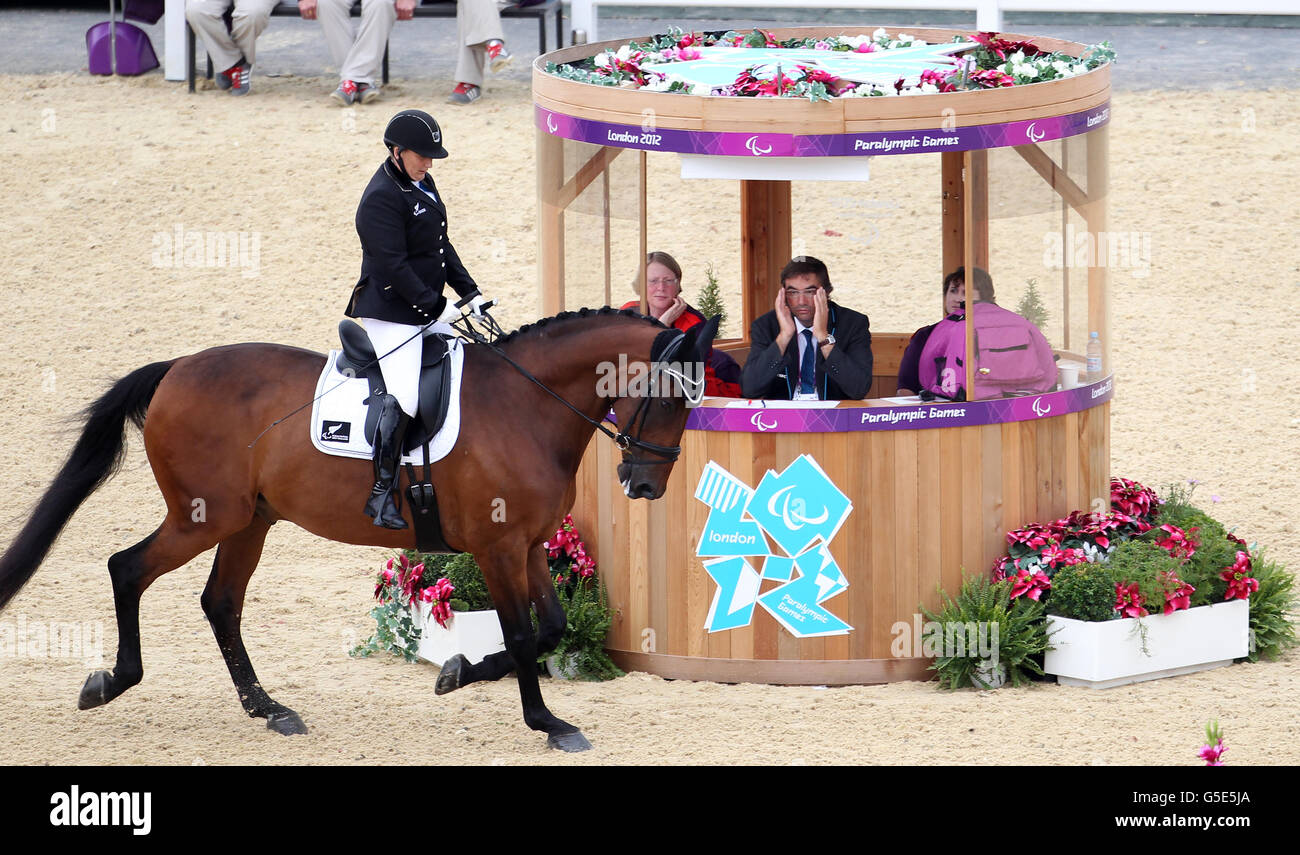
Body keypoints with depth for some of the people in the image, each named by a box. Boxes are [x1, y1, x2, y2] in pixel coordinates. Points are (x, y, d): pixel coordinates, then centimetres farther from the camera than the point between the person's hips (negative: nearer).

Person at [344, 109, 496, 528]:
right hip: (391, 315, -10)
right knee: (403, 398, -19)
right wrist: (434, 307, -20)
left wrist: (469, 292, 12)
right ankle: (381, 491, -17)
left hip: (428, 310, 10)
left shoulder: (422, 185, 13)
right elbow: (392, 266, -22)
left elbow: (441, 245, 20)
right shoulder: (381, 197, -17)